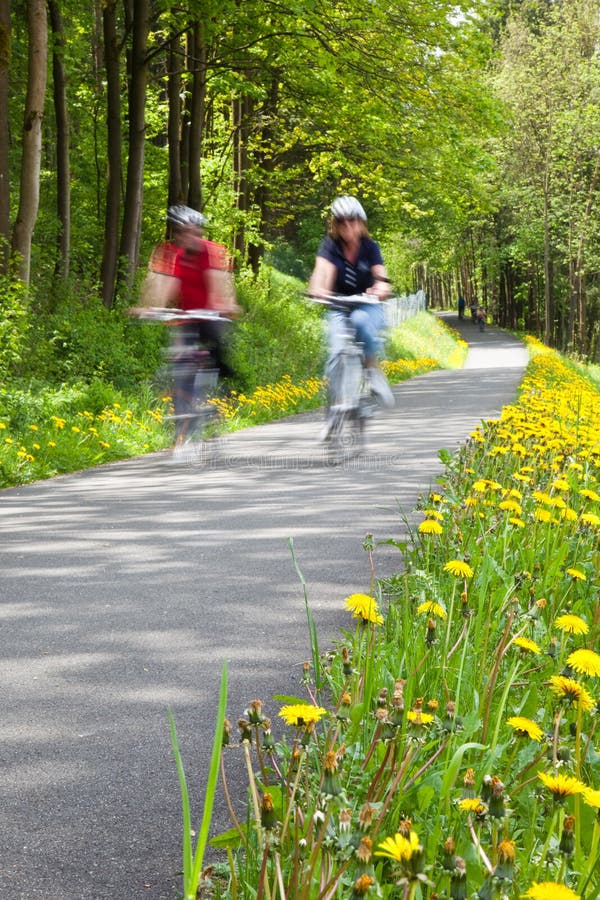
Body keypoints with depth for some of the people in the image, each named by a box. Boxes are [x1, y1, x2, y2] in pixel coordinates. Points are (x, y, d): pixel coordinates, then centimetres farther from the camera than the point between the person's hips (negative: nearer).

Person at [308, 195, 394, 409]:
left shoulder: (370, 247, -7)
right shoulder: (330, 245, -8)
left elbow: (381, 275, -23)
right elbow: (323, 269, -27)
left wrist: (381, 288, -48)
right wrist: (317, 289, -50)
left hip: (367, 305, 0)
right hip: (339, 306, 0)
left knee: (360, 320, -36)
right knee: (337, 352, -22)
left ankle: (373, 369, -18)